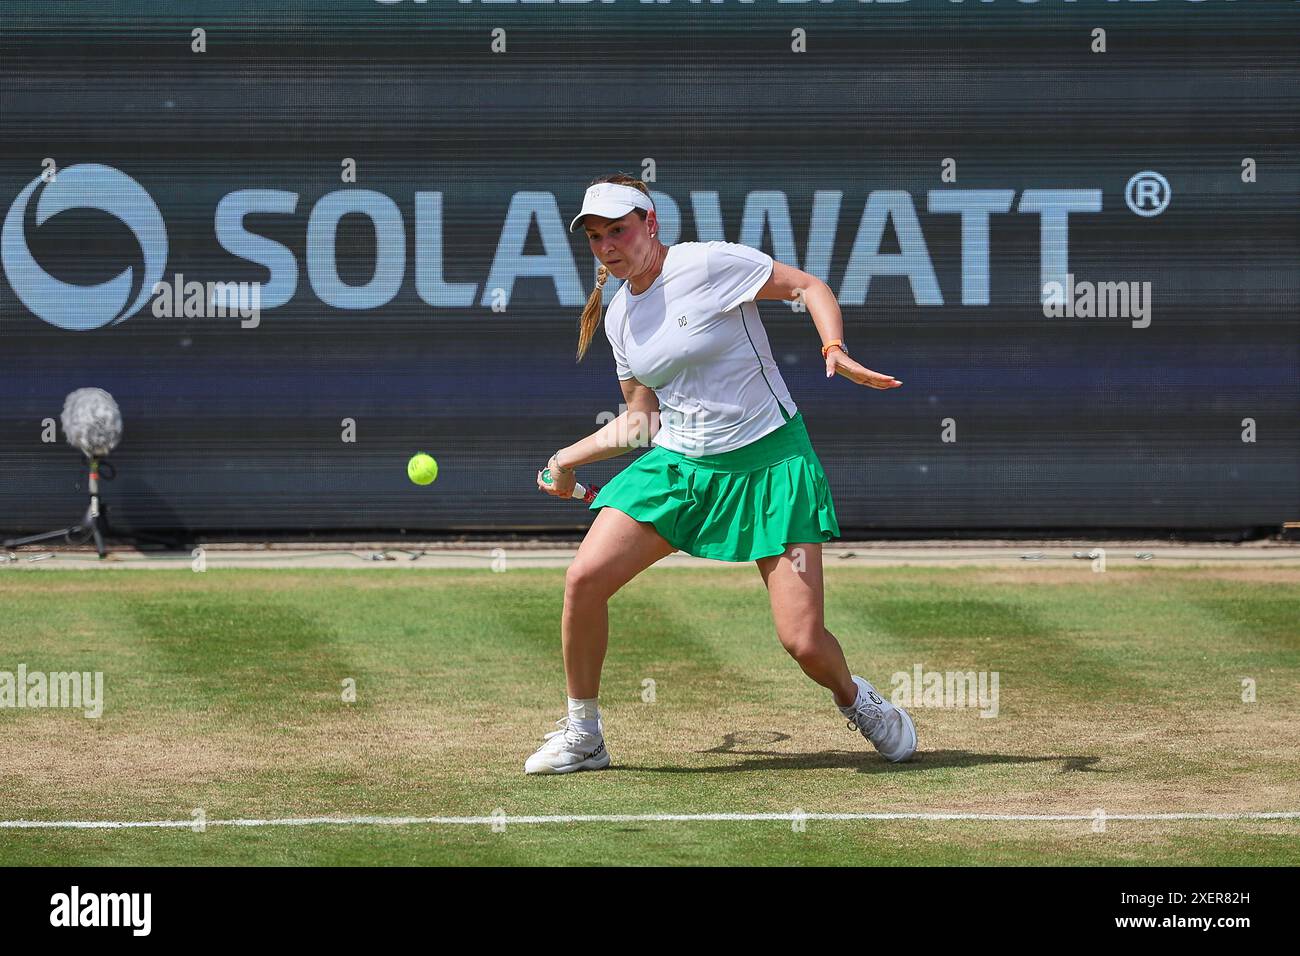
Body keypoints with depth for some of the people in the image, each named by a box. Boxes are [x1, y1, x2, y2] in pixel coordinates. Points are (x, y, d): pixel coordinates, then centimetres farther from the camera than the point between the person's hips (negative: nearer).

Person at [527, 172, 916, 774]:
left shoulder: (709, 265, -12)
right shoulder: (618, 317, 9)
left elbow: (809, 286, -6)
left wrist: (836, 352, -23)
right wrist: (567, 459, 20)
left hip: (769, 464, -5)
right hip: (678, 465, 5)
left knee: (805, 642, -12)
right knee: (584, 579, -14)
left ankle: (853, 698, 25)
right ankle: (581, 736, 4)